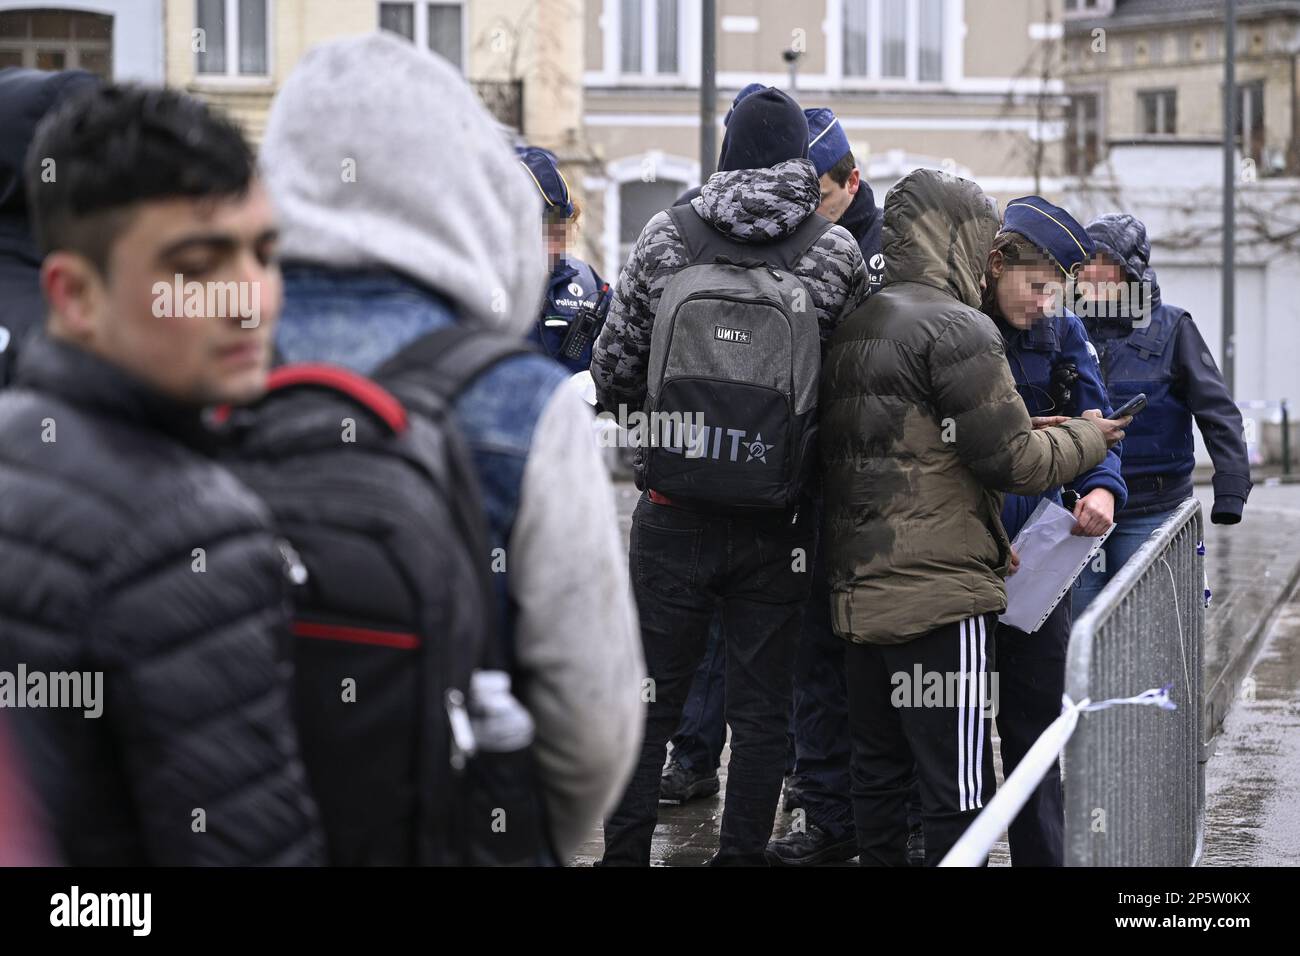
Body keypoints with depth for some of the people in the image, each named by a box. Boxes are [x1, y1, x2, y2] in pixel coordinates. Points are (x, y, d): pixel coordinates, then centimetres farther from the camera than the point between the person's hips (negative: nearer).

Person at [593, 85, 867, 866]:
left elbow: (614, 372, 1)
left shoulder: (667, 238, -5)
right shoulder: (837, 252, -5)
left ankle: (624, 852, 12)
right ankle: (742, 852, 12)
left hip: (676, 514, 0)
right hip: (780, 521, 0)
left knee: (649, 700, 10)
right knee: (762, 707, 9)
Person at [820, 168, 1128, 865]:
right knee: (956, 789, -6)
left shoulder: (850, 330, 16)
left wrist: (985, 539, 19)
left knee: (879, 772, 15)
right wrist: (1087, 438, 5)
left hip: (856, 591, 9)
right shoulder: (956, 328, -11)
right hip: (939, 594, -9)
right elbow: (1010, 461, -13)